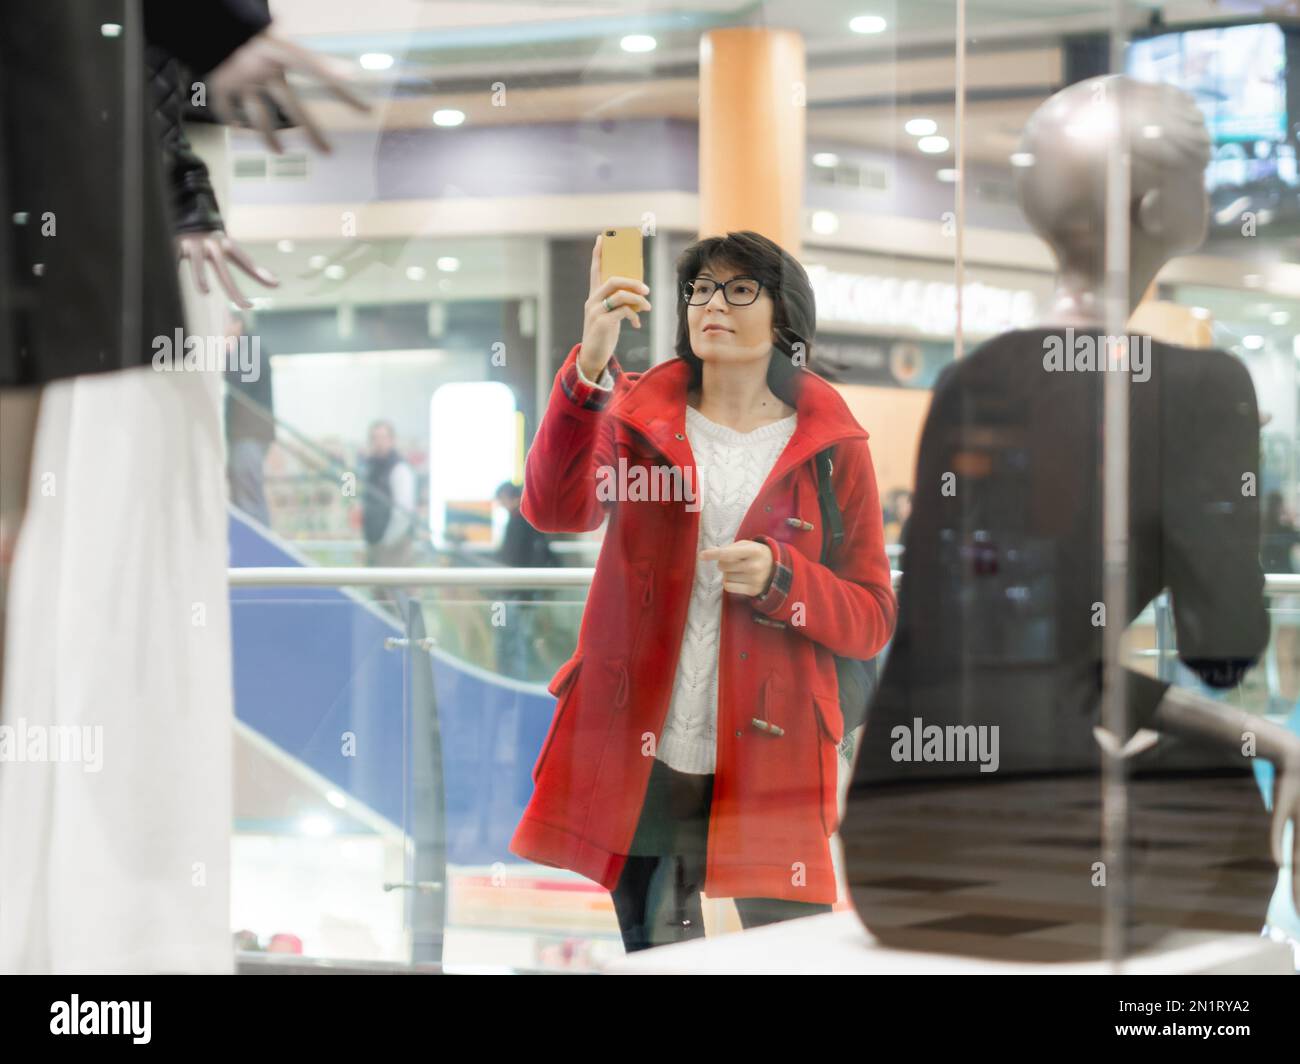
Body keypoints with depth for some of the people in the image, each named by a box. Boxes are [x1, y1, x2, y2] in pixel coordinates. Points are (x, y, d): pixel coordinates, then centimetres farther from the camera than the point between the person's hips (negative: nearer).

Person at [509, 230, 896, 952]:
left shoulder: (830, 446, 5)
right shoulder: (638, 417, 7)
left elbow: (872, 620, 5)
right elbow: (553, 508, -14)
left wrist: (778, 577, -14)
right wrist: (590, 366, -26)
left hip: (770, 761, -1)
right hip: (642, 756, 2)